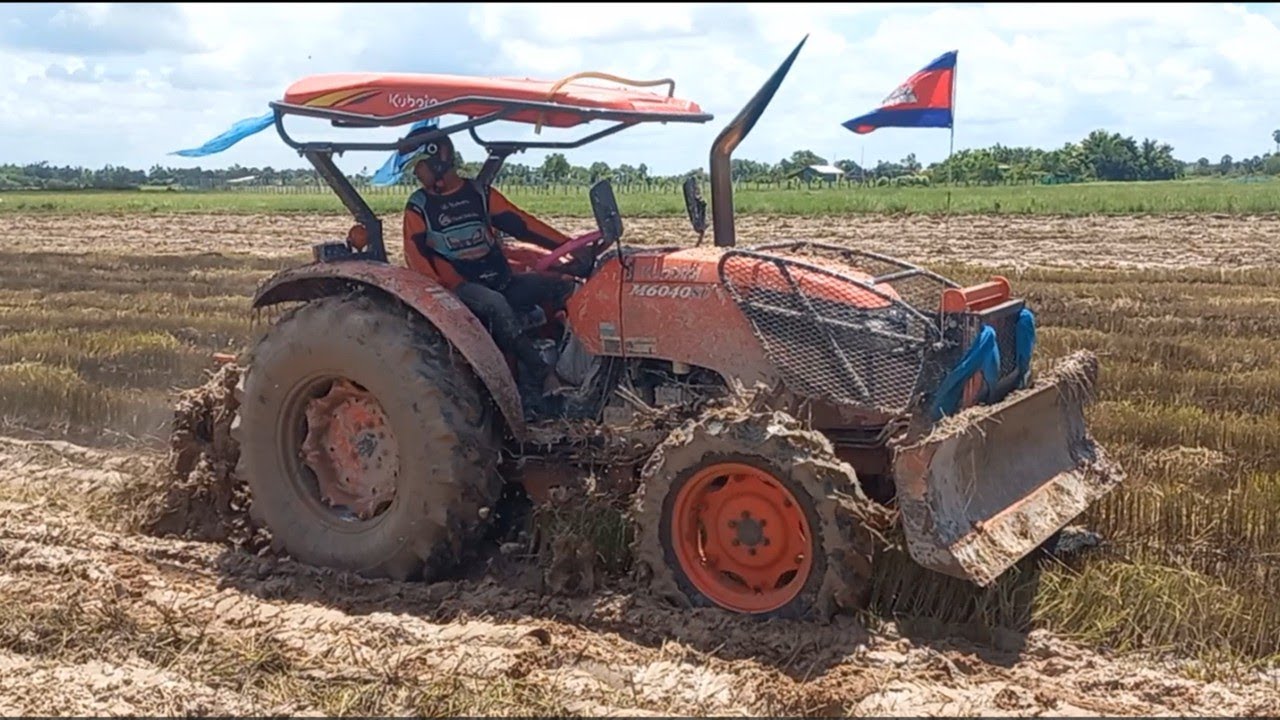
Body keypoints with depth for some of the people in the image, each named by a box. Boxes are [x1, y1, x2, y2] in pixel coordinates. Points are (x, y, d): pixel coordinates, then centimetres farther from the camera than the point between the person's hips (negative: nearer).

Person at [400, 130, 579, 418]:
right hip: (461, 287, -4)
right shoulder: (418, 206, 5)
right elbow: (418, 258, -2)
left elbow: (521, 224, 6)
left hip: (503, 281, 4)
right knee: (495, 304, -38)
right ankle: (543, 376, -32)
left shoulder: (479, 193, 10)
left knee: (564, 287, -17)